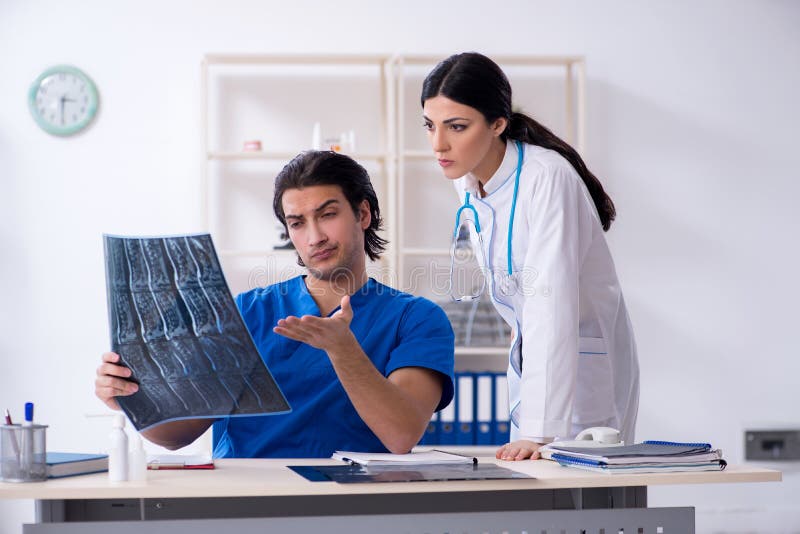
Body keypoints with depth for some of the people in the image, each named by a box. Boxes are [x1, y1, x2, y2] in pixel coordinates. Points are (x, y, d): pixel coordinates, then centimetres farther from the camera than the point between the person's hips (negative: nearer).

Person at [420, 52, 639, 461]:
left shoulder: (546, 178, -25)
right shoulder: (466, 181, -2)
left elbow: (550, 304, -33)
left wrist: (540, 430, -39)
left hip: (584, 361, -7)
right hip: (531, 356, 7)